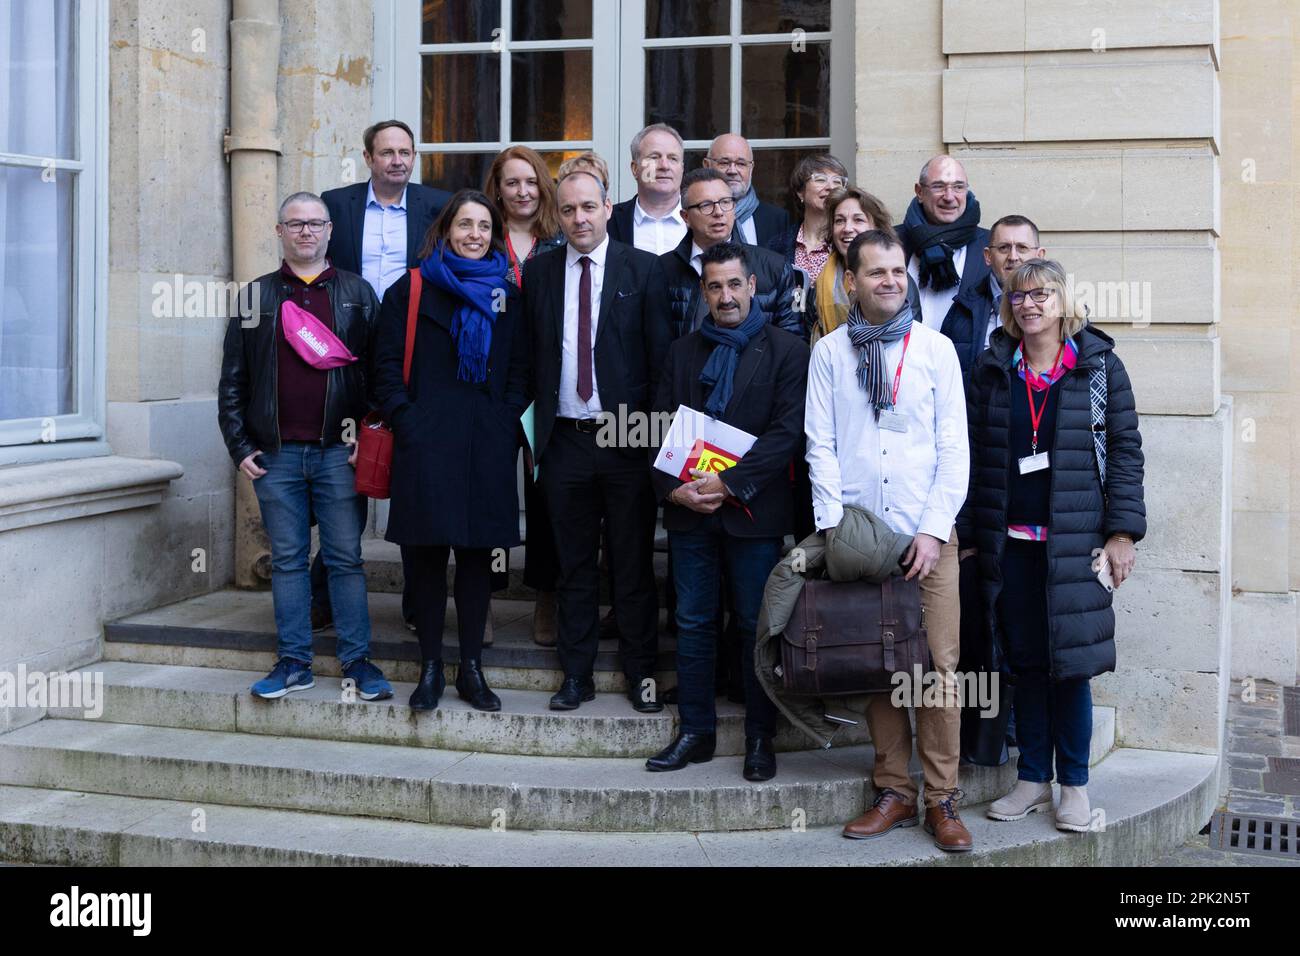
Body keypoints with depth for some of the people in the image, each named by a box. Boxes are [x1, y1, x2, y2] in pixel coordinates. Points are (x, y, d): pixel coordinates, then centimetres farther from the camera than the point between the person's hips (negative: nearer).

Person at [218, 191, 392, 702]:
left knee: (346, 558, 1)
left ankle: (358, 660, 8)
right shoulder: (256, 297, 11)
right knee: (287, 560, 6)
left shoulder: (358, 294, 8)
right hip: (275, 454, 2)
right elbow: (232, 381, 11)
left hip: (339, 450, -1)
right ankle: (293, 661, 13)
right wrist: (240, 446, 3)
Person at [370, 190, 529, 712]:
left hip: (488, 447, 2)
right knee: (426, 555, -1)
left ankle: (471, 667, 14)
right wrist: (406, 423, -8)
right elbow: (387, 365, 2)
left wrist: (507, 424, -1)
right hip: (426, 442, -2)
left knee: (479, 554, 5)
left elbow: (520, 371, 13)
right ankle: (430, 667, 9)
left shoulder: (507, 296, 12)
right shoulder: (410, 290, 5)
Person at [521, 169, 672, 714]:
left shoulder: (642, 269, 0)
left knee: (633, 563, 6)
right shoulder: (538, 272, 8)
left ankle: (640, 673, 17)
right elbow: (528, 353, 9)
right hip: (564, 440, 2)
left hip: (627, 437, -2)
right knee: (573, 566, 11)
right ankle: (576, 674, 20)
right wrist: (537, 417, 2)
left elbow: (660, 352, -2)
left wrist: (648, 416, -8)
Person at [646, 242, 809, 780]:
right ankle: (696, 733, 17)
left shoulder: (786, 351, -1)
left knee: (756, 627, 3)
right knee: (693, 624, 8)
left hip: (752, 509, -4)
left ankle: (760, 738, 13)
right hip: (689, 509, 4)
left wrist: (730, 483, -16)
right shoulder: (684, 352, 13)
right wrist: (672, 488, -7)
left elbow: (788, 432, -10)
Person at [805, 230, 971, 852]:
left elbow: (954, 446, 3)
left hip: (928, 537, -1)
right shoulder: (829, 353, 8)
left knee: (939, 666, -3)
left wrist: (934, 529, -6)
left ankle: (941, 800, 6)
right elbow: (820, 445, 5)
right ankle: (894, 793, 15)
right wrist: (834, 525, -5)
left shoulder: (935, 347, 6)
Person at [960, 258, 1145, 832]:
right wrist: (968, 535, 5)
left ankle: (1074, 785, 13)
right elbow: (975, 455, 8)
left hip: (1075, 540, -2)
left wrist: (1123, 532, -6)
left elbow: (1125, 450, 0)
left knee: (1071, 661, 1)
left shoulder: (1098, 365, 1)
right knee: (1026, 661, 7)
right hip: (1010, 541, 2)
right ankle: (1033, 779, 18)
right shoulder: (993, 371, 8)